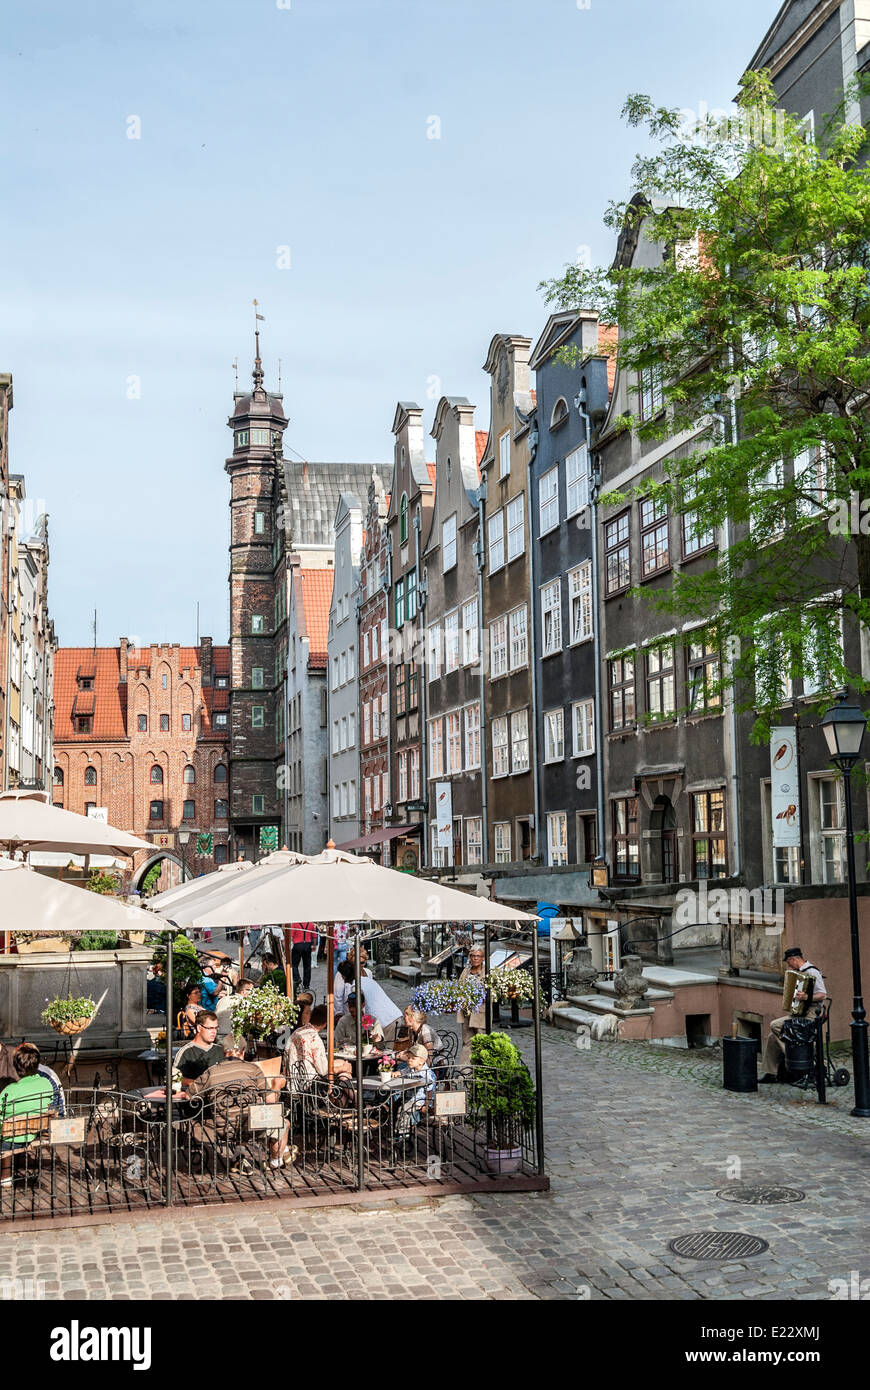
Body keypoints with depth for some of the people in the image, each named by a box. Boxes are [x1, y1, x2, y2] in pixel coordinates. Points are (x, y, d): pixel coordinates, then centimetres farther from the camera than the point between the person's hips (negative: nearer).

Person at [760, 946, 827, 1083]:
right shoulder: (800, 972, 16)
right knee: (772, 1037, 3)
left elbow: (823, 995, -24)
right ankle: (771, 1074, 6)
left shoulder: (812, 972, -14)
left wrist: (806, 997, -36)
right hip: (798, 1013, 10)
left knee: (775, 1025, -21)